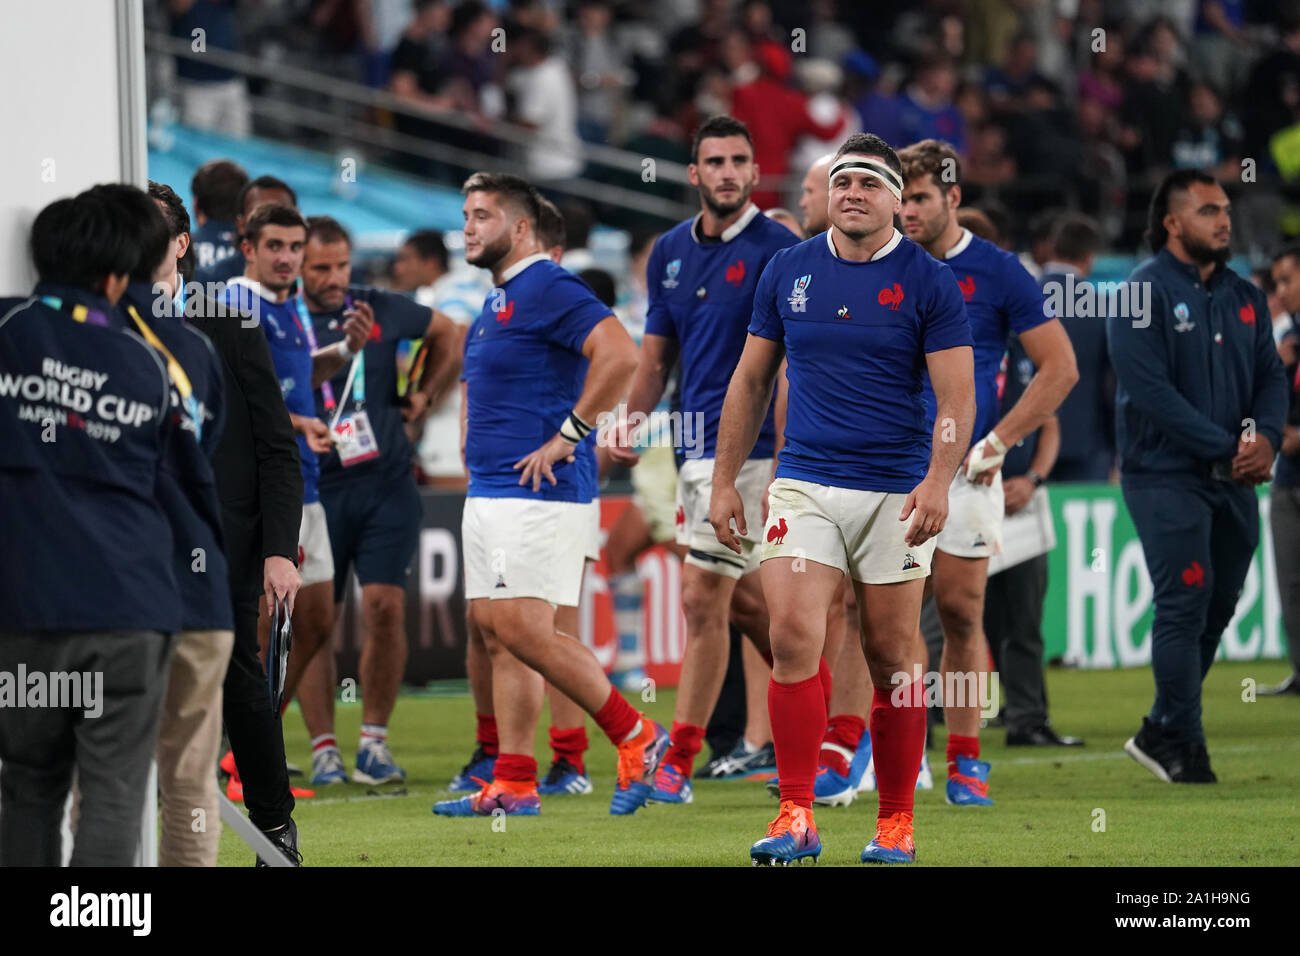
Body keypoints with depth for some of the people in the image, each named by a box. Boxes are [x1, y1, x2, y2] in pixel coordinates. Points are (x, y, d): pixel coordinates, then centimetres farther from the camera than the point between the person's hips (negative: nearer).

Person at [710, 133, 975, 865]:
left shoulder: (929, 281, -3)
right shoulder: (788, 271, 7)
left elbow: (958, 395, -6)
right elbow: (752, 380, 15)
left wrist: (939, 481, -21)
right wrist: (726, 480, 11)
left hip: (895, 493, -2)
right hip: (804, 486, 2)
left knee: (893, 657, 3)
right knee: (793, 637, -13)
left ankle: (896, 823, 13)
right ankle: (797, 818, -11)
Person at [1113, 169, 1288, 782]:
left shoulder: (1244, 298, 13)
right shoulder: (1144, 295, -9)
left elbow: (1271, 376, 10)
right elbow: (1151, 391, -17)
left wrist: (1266, 437, -11)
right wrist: (1227, 447, -18)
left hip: (1233, 479, 7)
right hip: (1167, 473, -7)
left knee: (1218, 606, 11)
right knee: (1186, 603, -10)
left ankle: (1162, 732, 24)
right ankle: (1184, 749, -4)